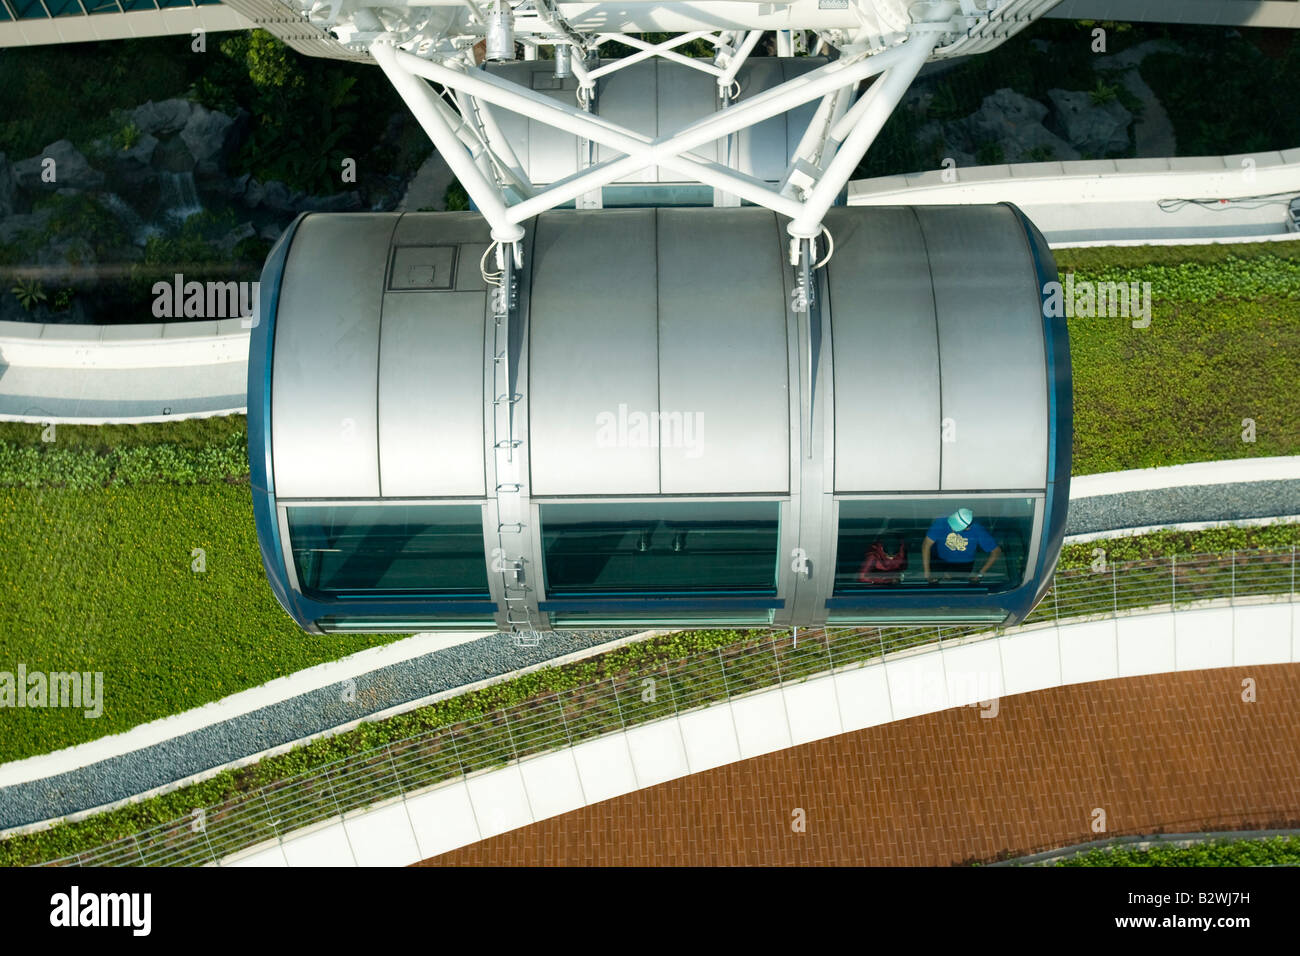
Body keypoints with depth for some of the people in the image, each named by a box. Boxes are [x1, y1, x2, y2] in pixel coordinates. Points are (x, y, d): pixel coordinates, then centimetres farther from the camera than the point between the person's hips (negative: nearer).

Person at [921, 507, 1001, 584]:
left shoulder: (977, 530, -26)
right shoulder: (941, 522, -28)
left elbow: (996, 551, -19)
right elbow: (926, 545, -29)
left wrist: (980, 574, -25)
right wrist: (927, 574, -34)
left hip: (965, 564, 0)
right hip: (940, 561, 0)